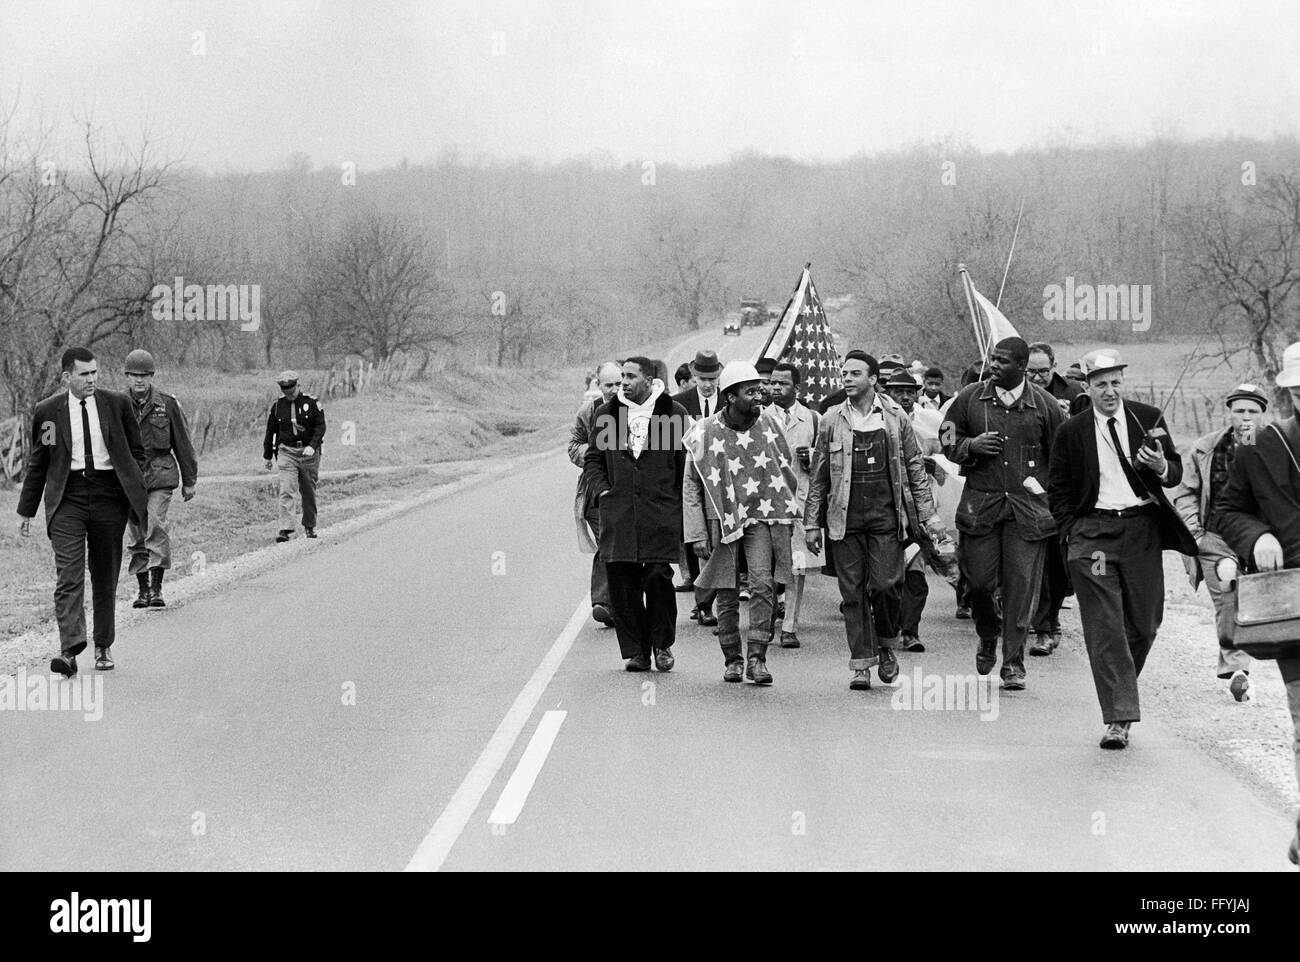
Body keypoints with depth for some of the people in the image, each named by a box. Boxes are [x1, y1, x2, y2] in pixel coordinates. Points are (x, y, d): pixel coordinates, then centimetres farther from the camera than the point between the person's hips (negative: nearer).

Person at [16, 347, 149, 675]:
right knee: (68, 577, -12)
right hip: (67, 498, -1)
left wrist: (137, 494, 2)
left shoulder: (117, 404, 5)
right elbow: (37, 464, 11)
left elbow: (136, 452, 13)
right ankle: (69, 649, -20)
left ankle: (103, 647, 22)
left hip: (108, 496, 1)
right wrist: (26, 510, 12)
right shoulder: (47, 411, 4)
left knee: (105, 576, 8)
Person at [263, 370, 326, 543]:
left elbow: (320, 426, -7)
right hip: (287, 452, 1)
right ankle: (285, 530, -17)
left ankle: (310, 526, 25)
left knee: (309, 492, 9)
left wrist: (312, 446, -22)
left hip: (309, 452, 0)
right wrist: (268, 457, 14)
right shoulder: (277, 405, 3)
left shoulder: (311, 403, -4)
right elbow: (270, 431, 12)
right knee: (286, 491, -13)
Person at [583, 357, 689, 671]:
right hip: (617, 511, 3)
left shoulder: (673, 413, 3)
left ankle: (662, 645, 13)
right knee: (621, 581, 0)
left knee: (657, 576, -8)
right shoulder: (606, 413, 10)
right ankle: (635, 651, 10)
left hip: (661, 512, -3)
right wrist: (600, 490, 3)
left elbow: (685, 462, 6)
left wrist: (683, 505, 1)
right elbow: (593, 458, 18)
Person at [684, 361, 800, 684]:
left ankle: (756, 658, -14)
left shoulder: (768, 422, 0)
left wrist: (786, 509, 17)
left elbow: (787, 468, 14)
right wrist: (696, 534, -5)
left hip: (762, 517, 1)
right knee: (727, 595, 6)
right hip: (722, 519, 0)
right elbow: (691, 486, 0)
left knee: (763, 584, -17)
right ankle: (732, 660, 20)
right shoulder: (705, 433, -7)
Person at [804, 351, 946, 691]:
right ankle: (861, 664, 6)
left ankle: (887, 646, 16)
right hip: (845, 519, 1)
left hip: (885, 516, -1)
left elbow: (915, 468, 9)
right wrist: (811, 523, 9)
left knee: (885, 585, -9)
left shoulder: (895, 418, 5)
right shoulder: (831, 422, 6)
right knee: (853, 592, 0)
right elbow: (818, 476, 11)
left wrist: (927, 515, 5)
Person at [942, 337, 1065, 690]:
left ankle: (1014, 663, 5)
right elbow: (947, 441, 13)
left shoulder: (1044, 405, 1)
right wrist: (971, 446, -7)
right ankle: (988, 638, 30)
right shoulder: (969, 398, 4)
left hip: (1028, 506, -1)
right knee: (979, 581, -1)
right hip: (980, 503, 1)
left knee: (1021, 585, -4)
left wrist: (1042, 485, -1)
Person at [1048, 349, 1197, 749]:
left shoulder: (1149, 419, 6)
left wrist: (1161, 467, -13)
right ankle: (1118, 718, -8)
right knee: (1105, 629, -7)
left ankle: (1122, 689, 35)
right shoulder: (1071, 432, 3)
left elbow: (1176, 473, 10)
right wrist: (1071, 532, -2)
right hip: (1093, 532, -2)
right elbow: (1058, 490, 10)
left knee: (1144, 623, 8)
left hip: (1142, 529, 2)